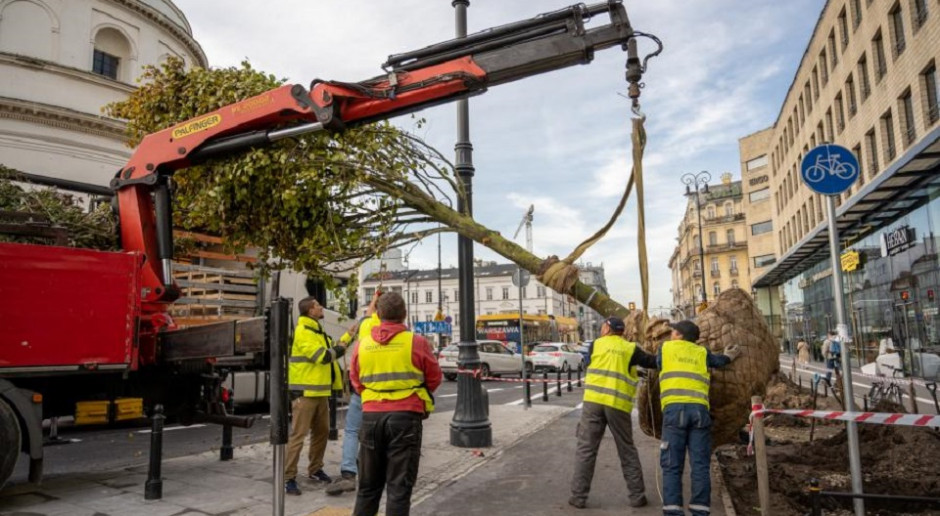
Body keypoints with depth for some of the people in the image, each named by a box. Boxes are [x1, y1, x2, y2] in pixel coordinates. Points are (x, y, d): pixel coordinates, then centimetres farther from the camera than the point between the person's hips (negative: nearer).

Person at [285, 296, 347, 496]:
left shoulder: (318, 331, 17)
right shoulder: (302, 332, -15)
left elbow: (332, 349, 25)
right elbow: (322, 356, -21)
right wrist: (340, 349, -4)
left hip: (321, 392, 10)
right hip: (305, 392, -10)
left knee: (322, 431, 16)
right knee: (298, 434, -8)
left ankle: (315, 470, 30)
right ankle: (288, 478, -3)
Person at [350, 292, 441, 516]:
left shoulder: (362, 344, 2)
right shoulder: (416, 342, -8)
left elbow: (356, 382, 9)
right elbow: (434, 378, 2)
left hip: (371, 416, 4)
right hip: (405, 417, -3)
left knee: (368, 484, 18)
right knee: (399, 485, 4)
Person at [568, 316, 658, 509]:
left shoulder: (595, 345, 9)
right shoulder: (631, 349, 7)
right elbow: (653, 362, 10)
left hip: (594, 400, 0)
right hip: (618, 404, 0)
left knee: (586, 449, 5)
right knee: (627, 451, 15)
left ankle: (578, 496, 4)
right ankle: (637, 496, 18)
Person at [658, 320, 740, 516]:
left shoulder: (665, 348, 17)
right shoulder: (702, 352, 19)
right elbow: (717, 361, 36)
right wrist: (728, 357, 59)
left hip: (674, 408, -1)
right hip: (699, 408, 2)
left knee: (672, 465, -1)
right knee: (700, 464, 4)